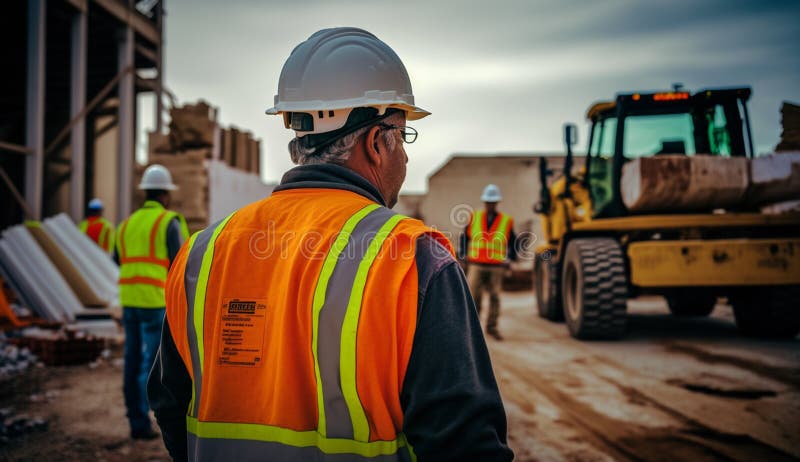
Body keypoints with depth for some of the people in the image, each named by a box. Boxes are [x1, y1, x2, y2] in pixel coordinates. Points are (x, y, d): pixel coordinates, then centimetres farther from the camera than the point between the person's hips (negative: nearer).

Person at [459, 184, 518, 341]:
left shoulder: (506, 221, 6)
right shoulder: (474, 218, 8)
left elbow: (513, 244, 13)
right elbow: (464, 237, 16)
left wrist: (508, 260, 2)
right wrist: (463, 256, 6)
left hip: (496, 267, 0)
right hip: (476, 266, 0)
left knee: (495, 297, 1)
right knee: (473, 296, -3)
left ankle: (492, 327, 11)